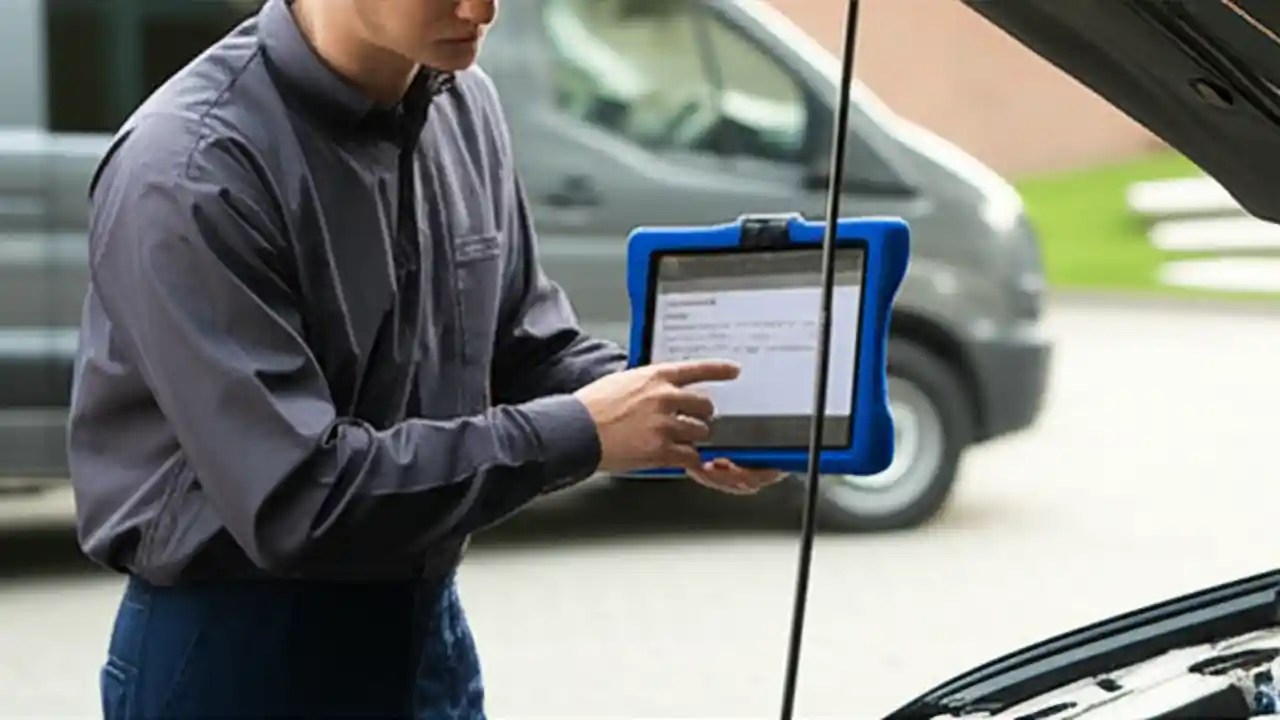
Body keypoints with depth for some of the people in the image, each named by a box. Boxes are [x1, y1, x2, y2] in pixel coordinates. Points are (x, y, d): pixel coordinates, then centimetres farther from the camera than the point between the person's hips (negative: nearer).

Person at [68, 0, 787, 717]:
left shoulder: (466, 106, -1)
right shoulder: (192, 167, -22)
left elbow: (524, 346, 11)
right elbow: (295, 501, -25)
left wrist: (661, 406, -9)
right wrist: (579, 431, -22)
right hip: (237, 656, -6)